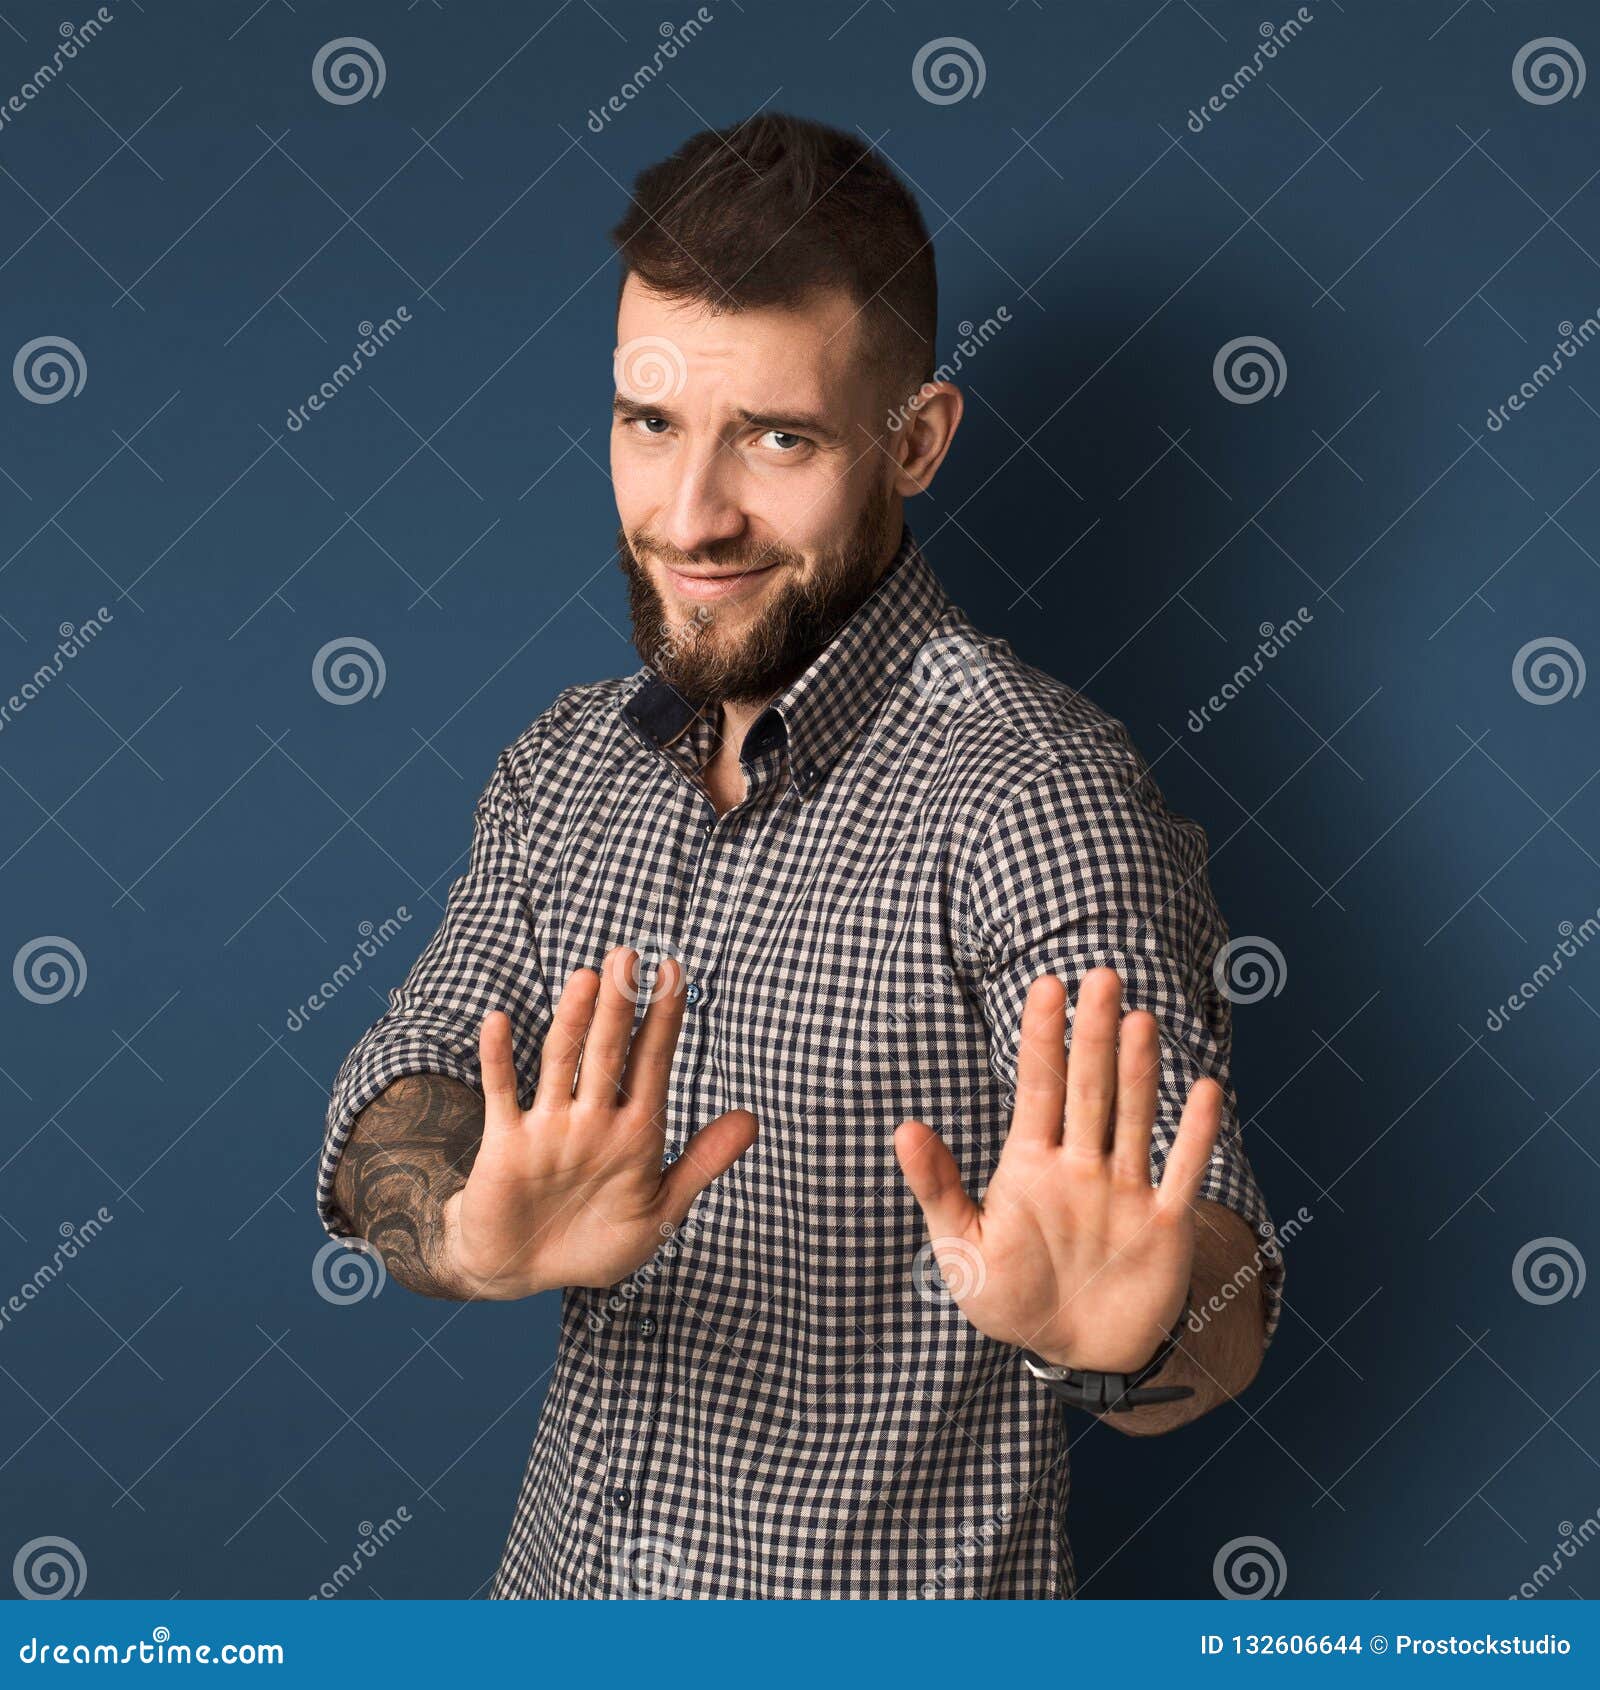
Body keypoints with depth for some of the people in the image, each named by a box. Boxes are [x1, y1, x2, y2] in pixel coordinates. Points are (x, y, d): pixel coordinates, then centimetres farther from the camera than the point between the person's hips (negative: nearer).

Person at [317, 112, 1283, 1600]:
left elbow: (1216, 1315, -25)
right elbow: (397, 1106, -7)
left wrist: (1122, 1323, -48)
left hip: (885, 1595, -5)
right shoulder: (564, 765, -1)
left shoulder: (1036, 796, -22)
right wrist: (475, 1230, -29)